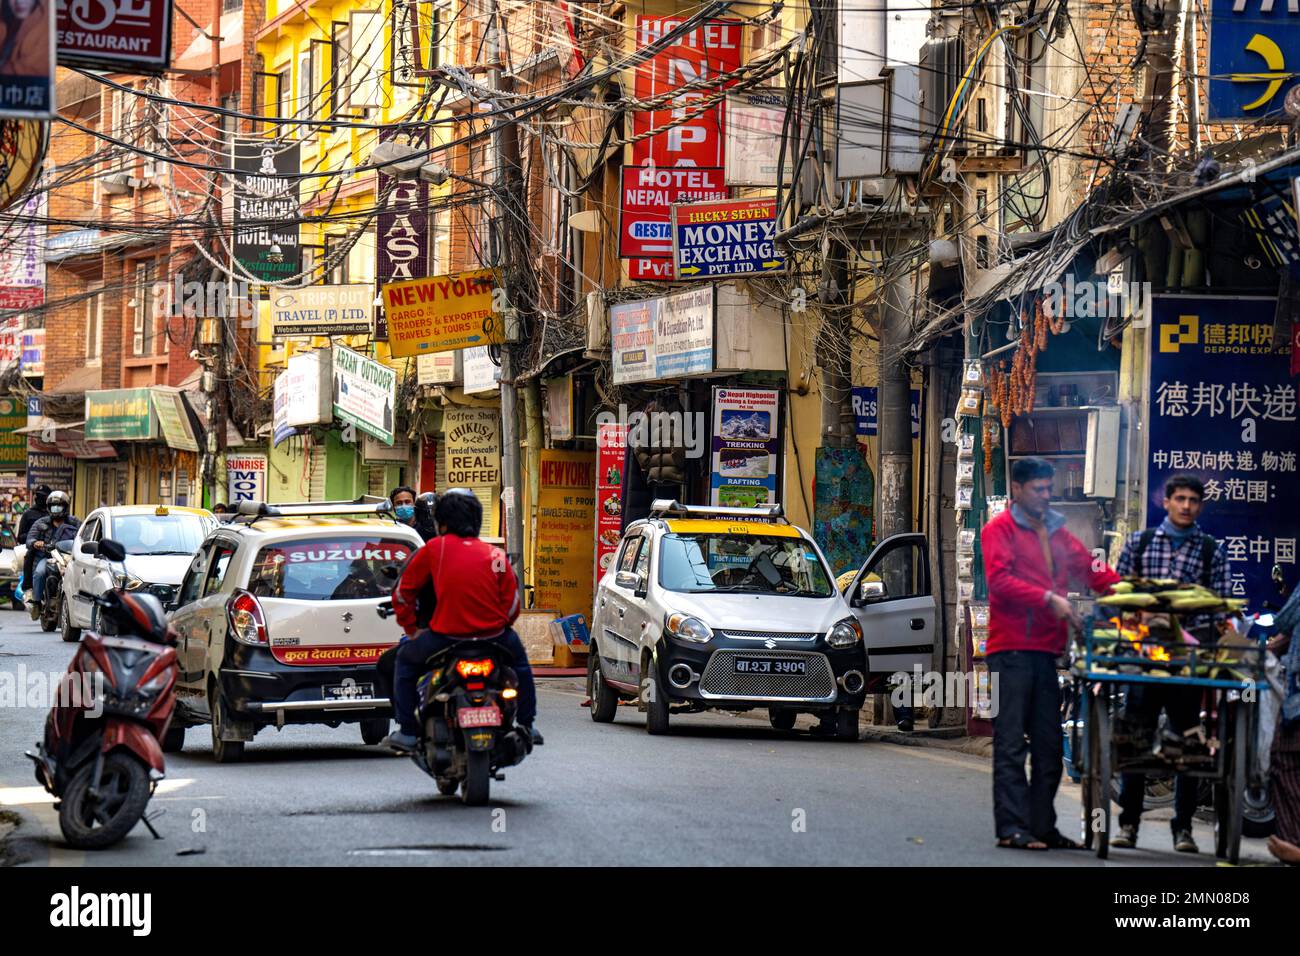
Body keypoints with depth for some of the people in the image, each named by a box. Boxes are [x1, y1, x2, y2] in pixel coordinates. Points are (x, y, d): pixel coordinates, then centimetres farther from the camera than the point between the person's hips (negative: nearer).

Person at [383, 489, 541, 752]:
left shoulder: (434, 548, 4)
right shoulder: (495, 555, 9)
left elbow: (402, 593, 9)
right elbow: (513, 604, 7)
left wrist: (411, 629, 21)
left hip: (445, 637, -2)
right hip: (493, 638, 3)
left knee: (406, 658, 24)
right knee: (518, 659, 35)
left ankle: (407, 732, 16)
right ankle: (527, 726, 33)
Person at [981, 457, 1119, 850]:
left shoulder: (1058, 533, 20)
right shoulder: (999, 530, -1)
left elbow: (1091, 569, 16)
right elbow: (1000, 580, -14)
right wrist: (1048, 599, -23)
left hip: (1047, 649, 7)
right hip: (1012, 649, -7)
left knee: (1049, 745, 8)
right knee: (1012, 744, -8)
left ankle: (1043, 826, 14)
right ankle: (1011, 827, -9)